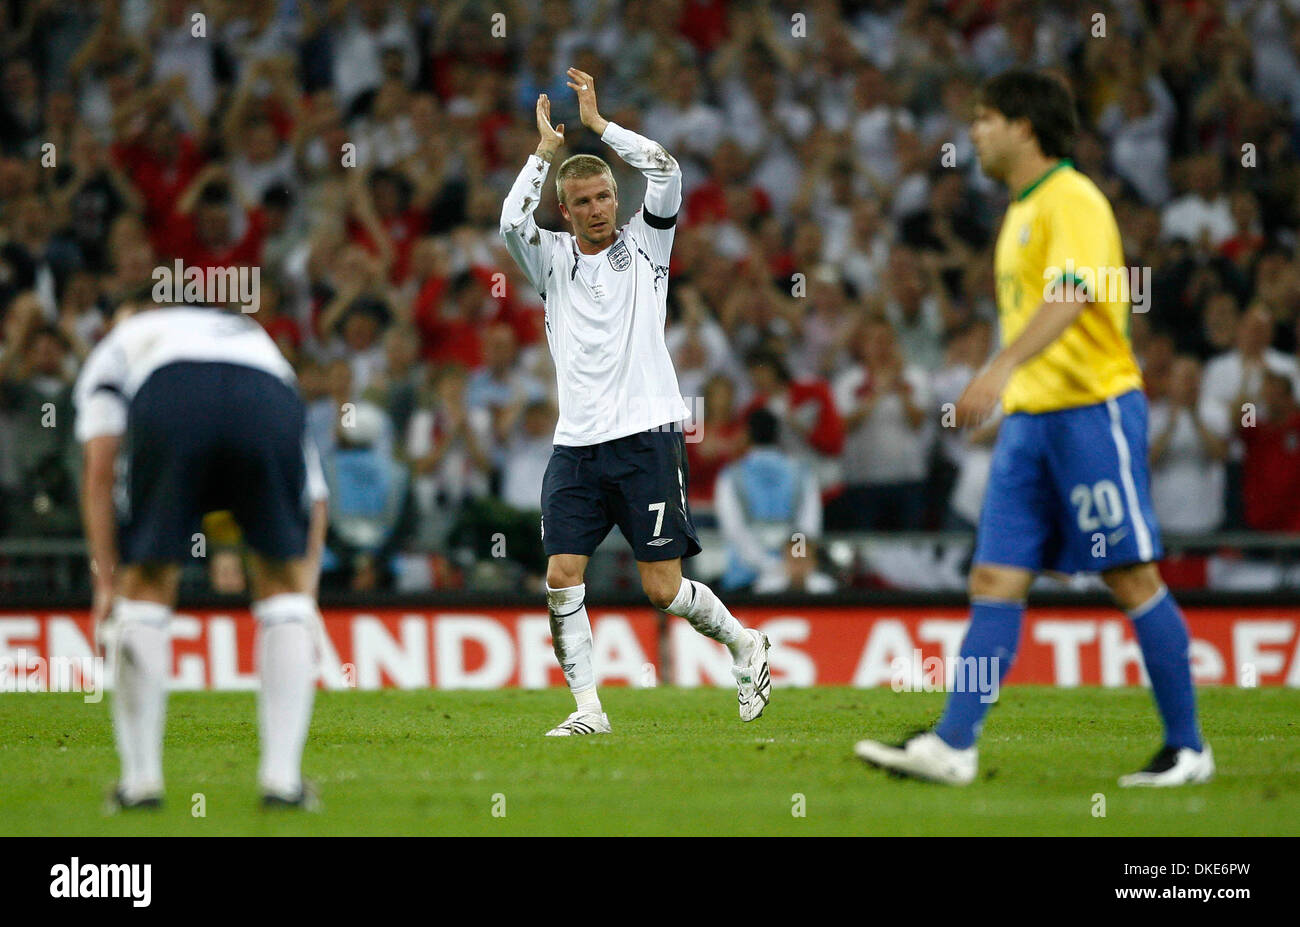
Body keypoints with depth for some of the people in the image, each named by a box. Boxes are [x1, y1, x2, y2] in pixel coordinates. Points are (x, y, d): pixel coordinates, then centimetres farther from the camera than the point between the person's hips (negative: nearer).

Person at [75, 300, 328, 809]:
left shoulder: (115, 346, 38)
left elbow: (99, 469, 20)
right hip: (266, 401, 2)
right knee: (285, 585, 19)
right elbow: (313, 496, 38)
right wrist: (306, 595, 37)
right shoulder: (254, 337, 46)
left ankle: (140, 778, 16)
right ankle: (282, 778, 13)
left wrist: (106, 582, 18)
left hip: (168, 404, -2)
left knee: (146, 590, 15)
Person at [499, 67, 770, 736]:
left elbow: (665, 173, -8)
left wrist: (597, 122, -5)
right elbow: (512, 223, -10)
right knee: (561, 577, -9)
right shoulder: (553, 260, 9)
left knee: (663, 587, -4)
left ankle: (743, 643, 22)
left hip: (647, 436, -3)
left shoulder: (644, 243, 6)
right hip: (576, 447, 3)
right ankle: (587, 707, -3)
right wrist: (546, 147, -4)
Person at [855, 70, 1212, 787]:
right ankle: (951, 747, -6)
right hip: (1029, 414, 9)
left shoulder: (1072, 200, -11)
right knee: (996, 579, 0)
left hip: (1092, 406, -9)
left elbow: (1070, 295, -27)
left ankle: (1187, 749, 3)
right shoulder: (1021, 211, 18)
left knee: (1131, 578, -4)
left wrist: (1001, 368, -39)